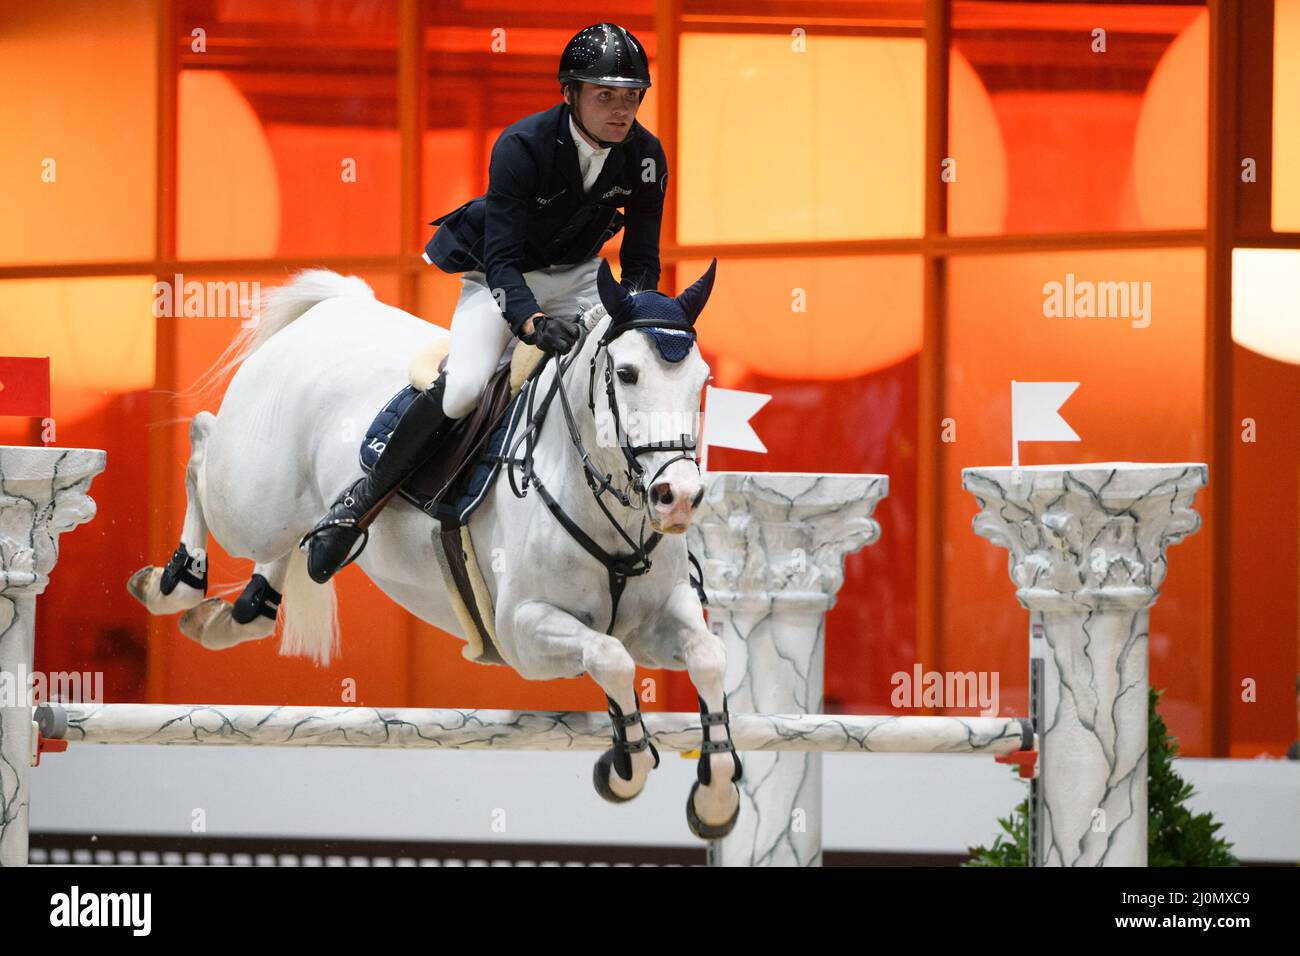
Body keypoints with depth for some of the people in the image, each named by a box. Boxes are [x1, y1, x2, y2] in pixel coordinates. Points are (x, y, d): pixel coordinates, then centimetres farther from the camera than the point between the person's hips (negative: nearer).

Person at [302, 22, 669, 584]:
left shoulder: (644, 156, -16)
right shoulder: (521, 147, -29)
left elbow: (641, 261, -8)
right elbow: (502, 260, -32)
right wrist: (534, 323, -49)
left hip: (578, 278, 5)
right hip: (501, 279, -5)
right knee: (461, 390, -28)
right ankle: (362, 500, -11)